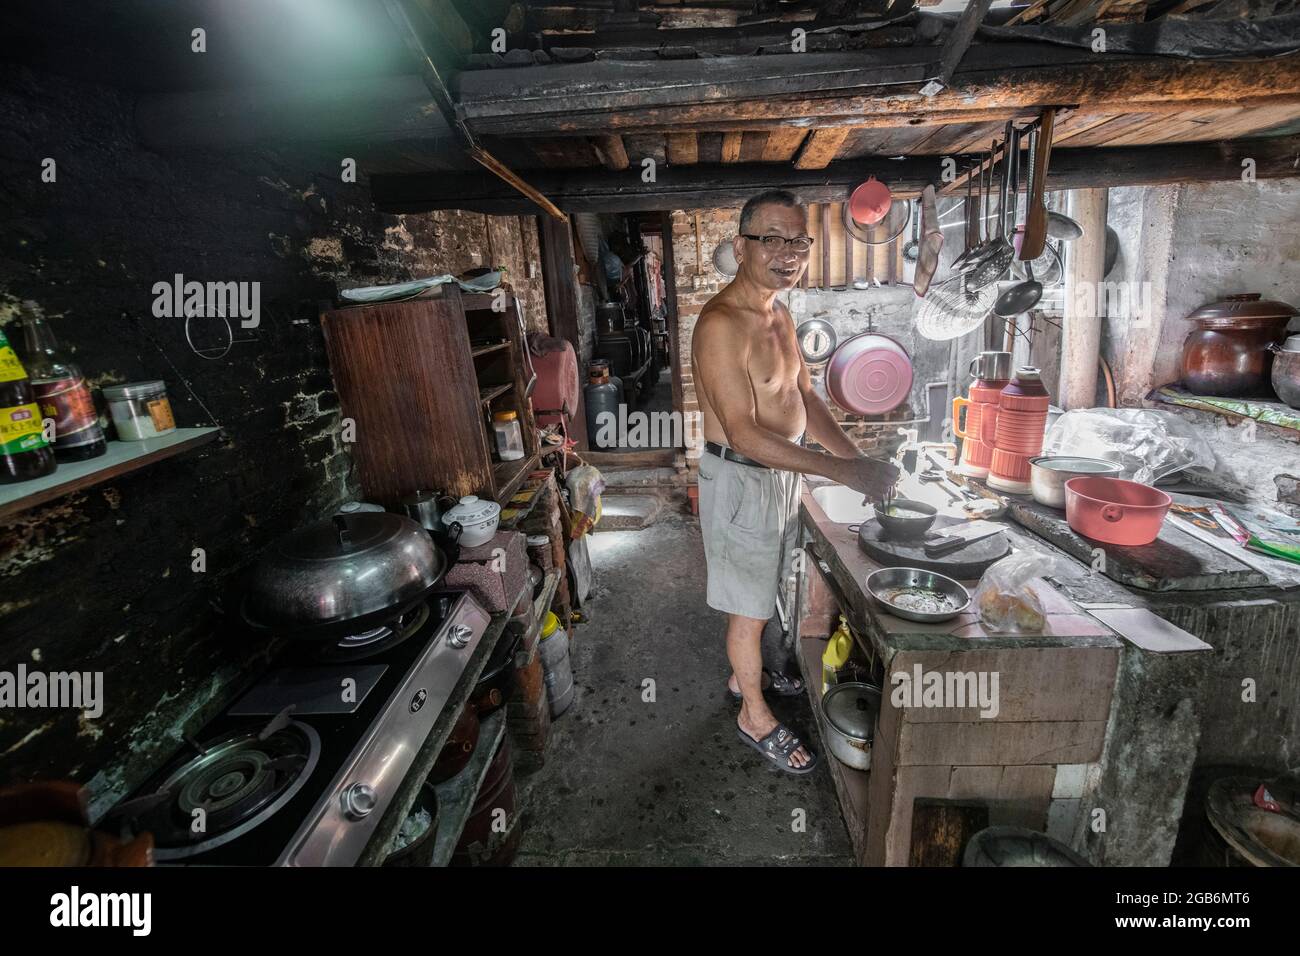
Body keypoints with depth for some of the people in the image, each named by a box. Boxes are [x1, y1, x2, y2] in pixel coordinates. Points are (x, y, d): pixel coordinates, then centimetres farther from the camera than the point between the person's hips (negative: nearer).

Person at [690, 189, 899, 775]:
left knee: (762, 590, 24)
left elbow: (804, 397, 10)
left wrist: (858, 459, -1)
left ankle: (746, 672, 48)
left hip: (780, 473, 9)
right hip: (741, 480, -9)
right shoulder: (720, 324, -24)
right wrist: (840, 470, -29)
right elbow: (745, 434, -28)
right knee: (749, 606, 8)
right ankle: (754, 717, 29)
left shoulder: (779, 314, 7)